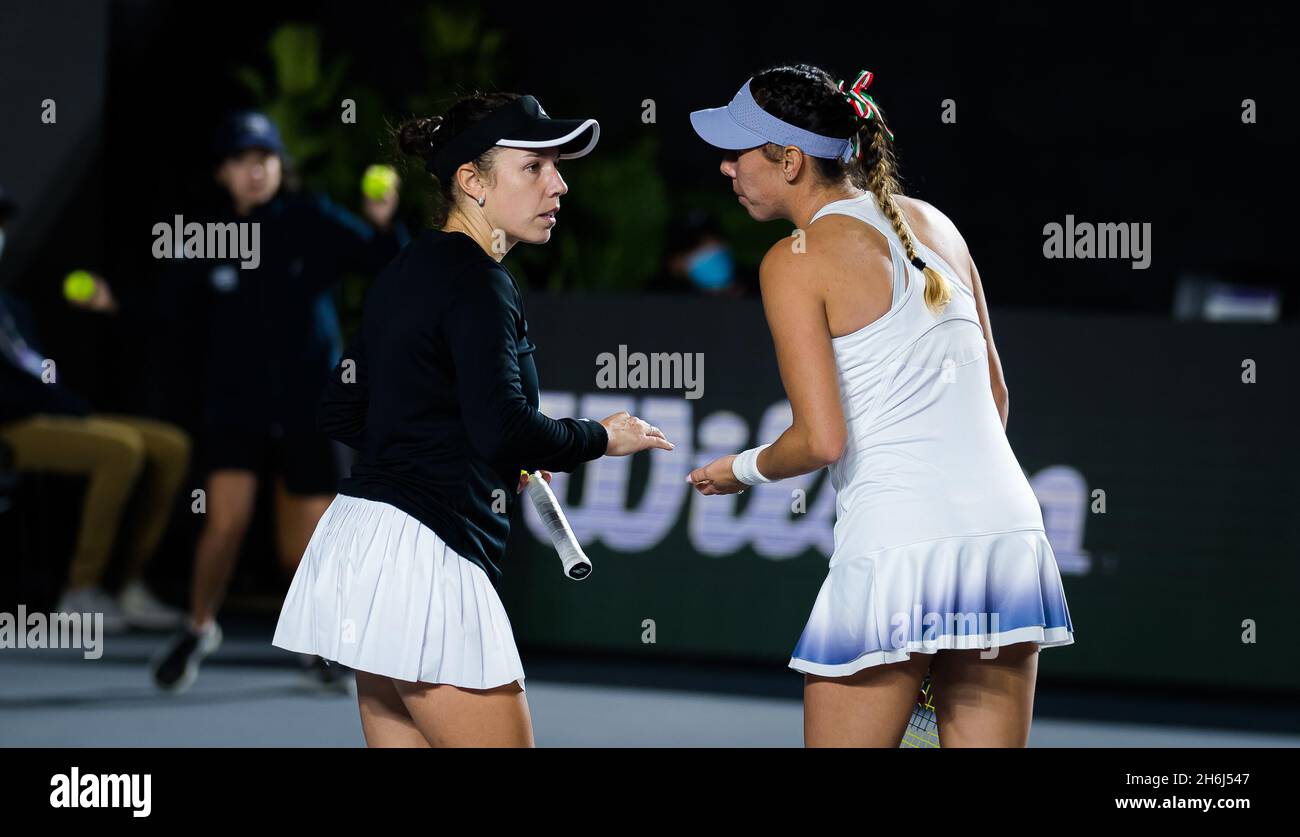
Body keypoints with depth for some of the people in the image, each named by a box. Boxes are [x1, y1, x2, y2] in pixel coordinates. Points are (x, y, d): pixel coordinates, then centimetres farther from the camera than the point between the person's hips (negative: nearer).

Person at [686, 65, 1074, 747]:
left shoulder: (795, 261, -5)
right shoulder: (933, 225, 15)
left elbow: (822, 440, -10)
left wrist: (741, 470, 8)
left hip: (896, 542, -6)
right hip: (1007, 526, 6)